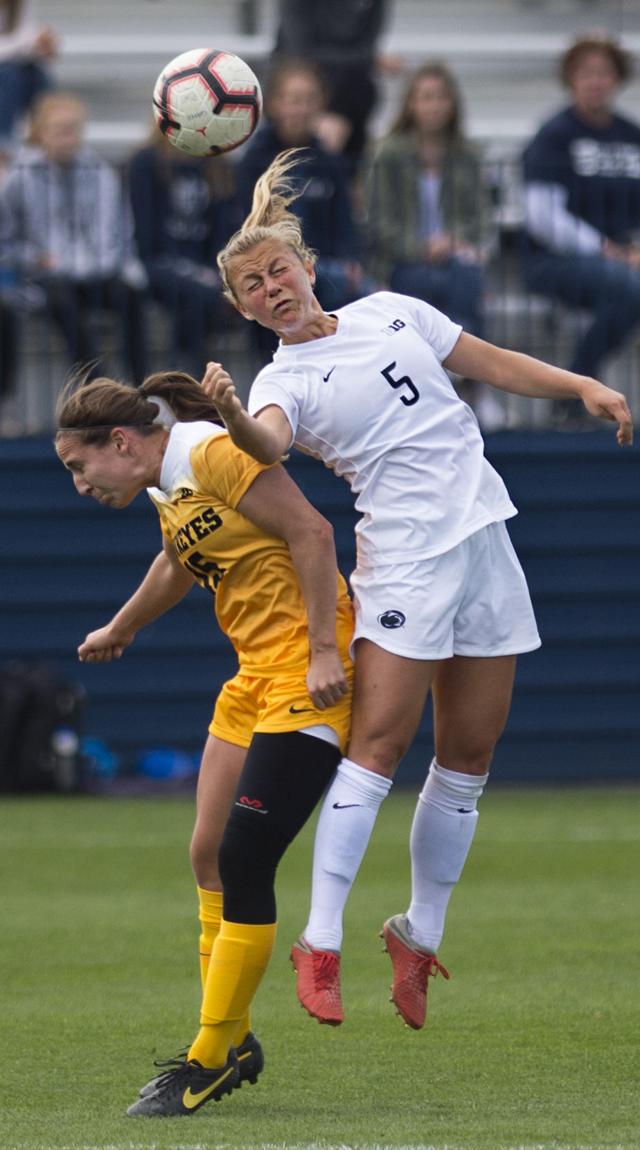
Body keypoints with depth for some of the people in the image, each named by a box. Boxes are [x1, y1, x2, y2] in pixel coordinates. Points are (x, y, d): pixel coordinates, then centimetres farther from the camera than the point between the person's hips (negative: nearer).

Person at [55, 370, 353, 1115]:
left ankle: (210, 1060, -3)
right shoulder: (167, 486, 14)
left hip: (308, 670, -9)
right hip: (256, 676, 9)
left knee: (242, 864, -10)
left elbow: (311, 532, -19)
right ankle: (232, 1042, 18)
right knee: (208, 853, 7)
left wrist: (324, 650, -23)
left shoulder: (214, 454, -14)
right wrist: (120, 630, 52)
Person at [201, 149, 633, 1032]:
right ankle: (320, 942, -14)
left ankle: (420, 933, 16)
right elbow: (267, 444, -26)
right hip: (405, 557, -5)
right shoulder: (285, 382, -3)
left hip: (484, 542, 5)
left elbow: (493, 364, 21)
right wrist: (230, 415, -48)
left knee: (470, 757, 5)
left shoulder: (389, 313, 12)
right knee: (379, 742, -15)